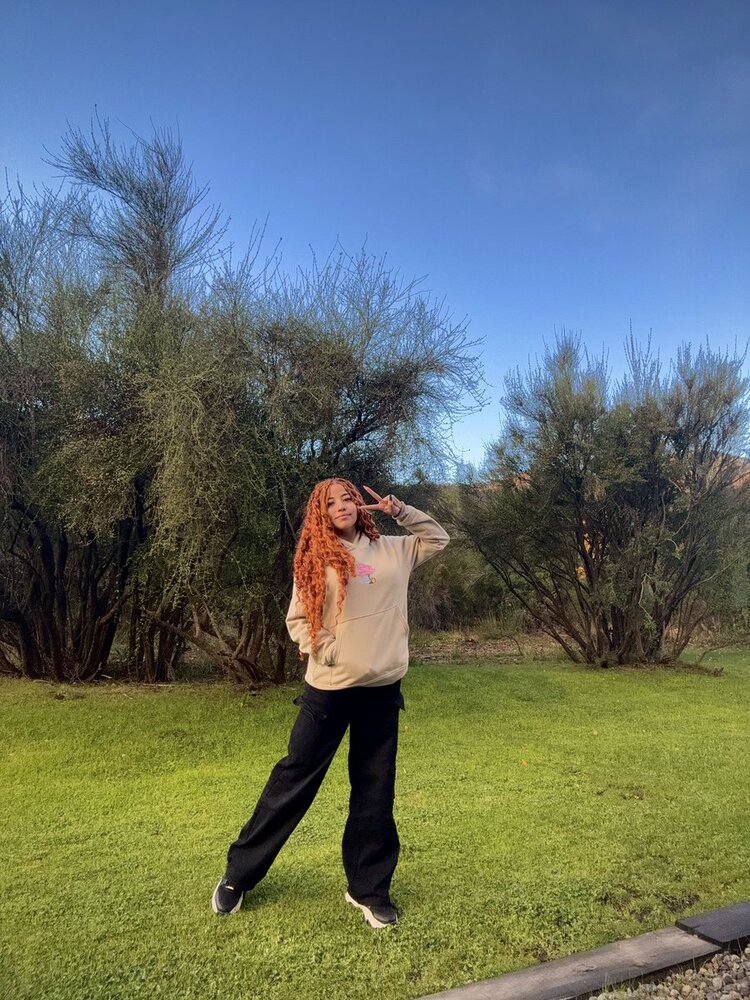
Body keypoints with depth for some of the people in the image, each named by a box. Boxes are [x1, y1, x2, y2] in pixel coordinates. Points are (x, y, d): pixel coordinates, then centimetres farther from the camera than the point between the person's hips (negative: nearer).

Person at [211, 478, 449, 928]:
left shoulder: (391, 550, 7)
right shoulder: (314, 558, 0)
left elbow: (438, 538, 18)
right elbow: (297, 618, 1)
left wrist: (399, 510, 6)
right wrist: (326, 652, -14)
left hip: (382, 688, 3)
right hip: (329, 688, -2)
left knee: (376, 792, 10)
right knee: (294, 780, 7)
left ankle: (369, 889, 28)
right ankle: (239, 874, 24)